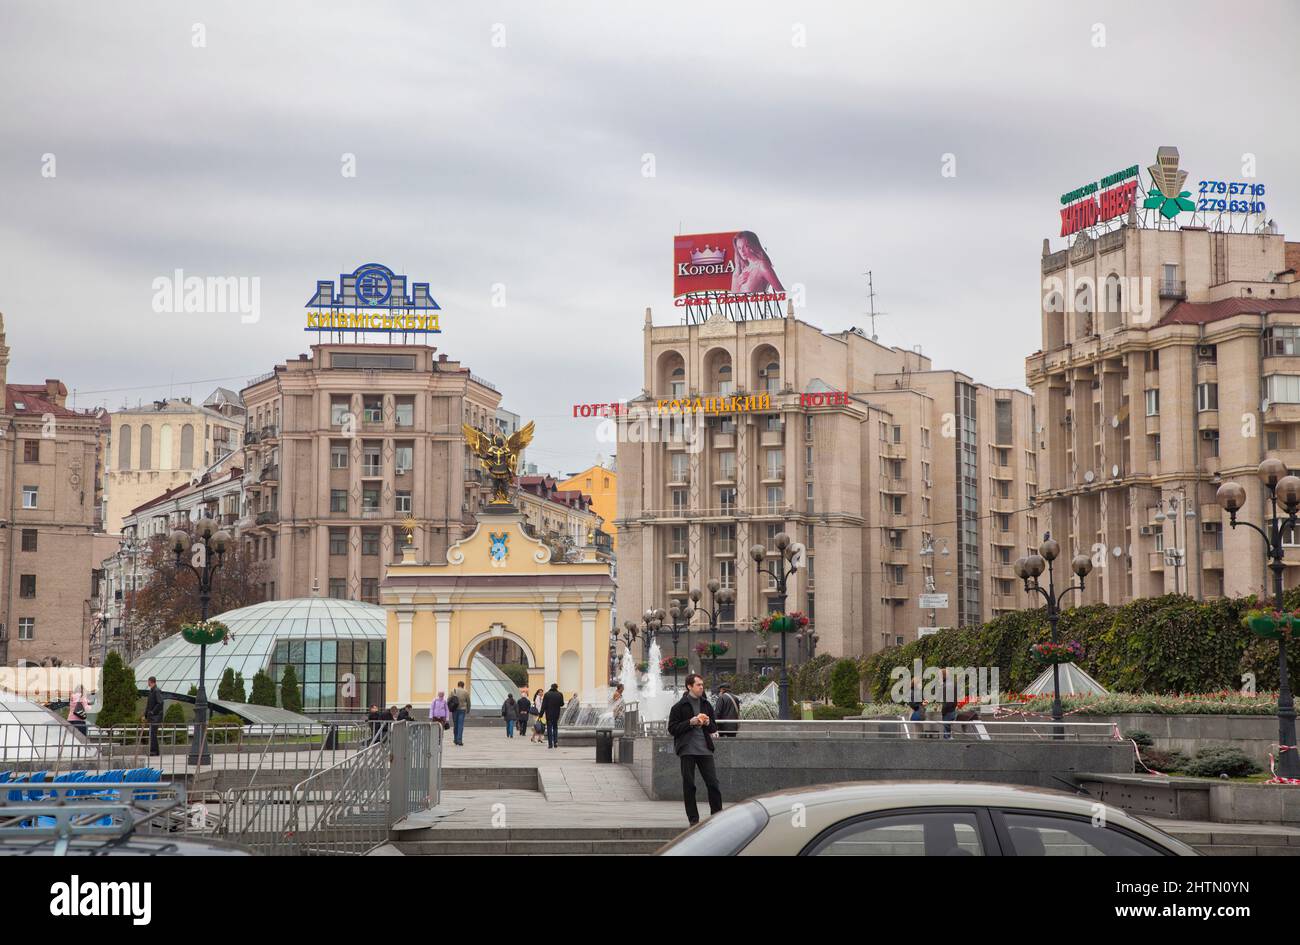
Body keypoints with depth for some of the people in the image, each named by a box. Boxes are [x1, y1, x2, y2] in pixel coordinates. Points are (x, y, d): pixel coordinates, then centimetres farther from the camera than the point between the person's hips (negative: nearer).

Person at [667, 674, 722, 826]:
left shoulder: (706, 705, 13)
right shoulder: (679, 707, 0)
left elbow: (714, 728, 19)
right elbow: (672, 729, -3)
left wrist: (708, 723, -3)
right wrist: (690, 722, -14)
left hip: (705, 749, 3)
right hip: (687, 749, -3)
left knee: (713, 783, -3)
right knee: (688, 785, 1)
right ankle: (693, 818, 8)